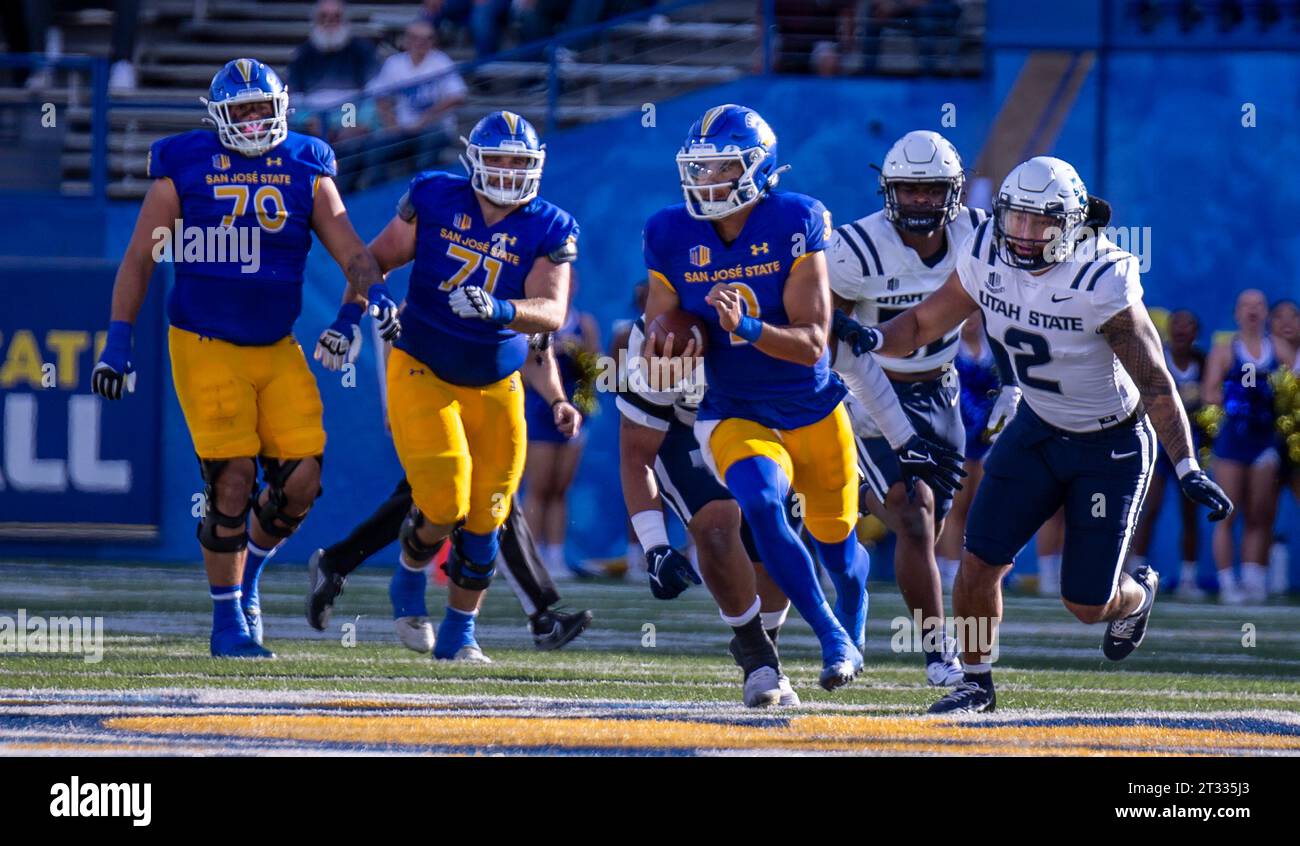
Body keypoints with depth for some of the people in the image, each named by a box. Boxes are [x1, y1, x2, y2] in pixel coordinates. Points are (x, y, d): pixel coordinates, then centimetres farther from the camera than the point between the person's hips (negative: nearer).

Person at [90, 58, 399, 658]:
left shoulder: (306, 170, 5)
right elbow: (139, 259, 0)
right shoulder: (185, 168, -3)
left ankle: (246, 575, 24)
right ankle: (228, 624, 3)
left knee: (301, 478, -5)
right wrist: (118, 342, -6)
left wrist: (374, 293, -18)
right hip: (206, 348, -4)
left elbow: (352, 254, 4)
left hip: (277, 350, 4)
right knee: (234, 482, -10)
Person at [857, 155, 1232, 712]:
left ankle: (1136, 597, 38)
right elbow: (923, 324, -2)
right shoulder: (985, 258, -13)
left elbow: (1154, 382, -23)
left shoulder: (1103, 281, -28)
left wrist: (1188, 471, -28)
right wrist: (873, 340, -24)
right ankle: (976, 681, 17)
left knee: (1087, 604, 0)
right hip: (1038, 429, 4)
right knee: (979, 563, -7)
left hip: (1112, 446, -4)